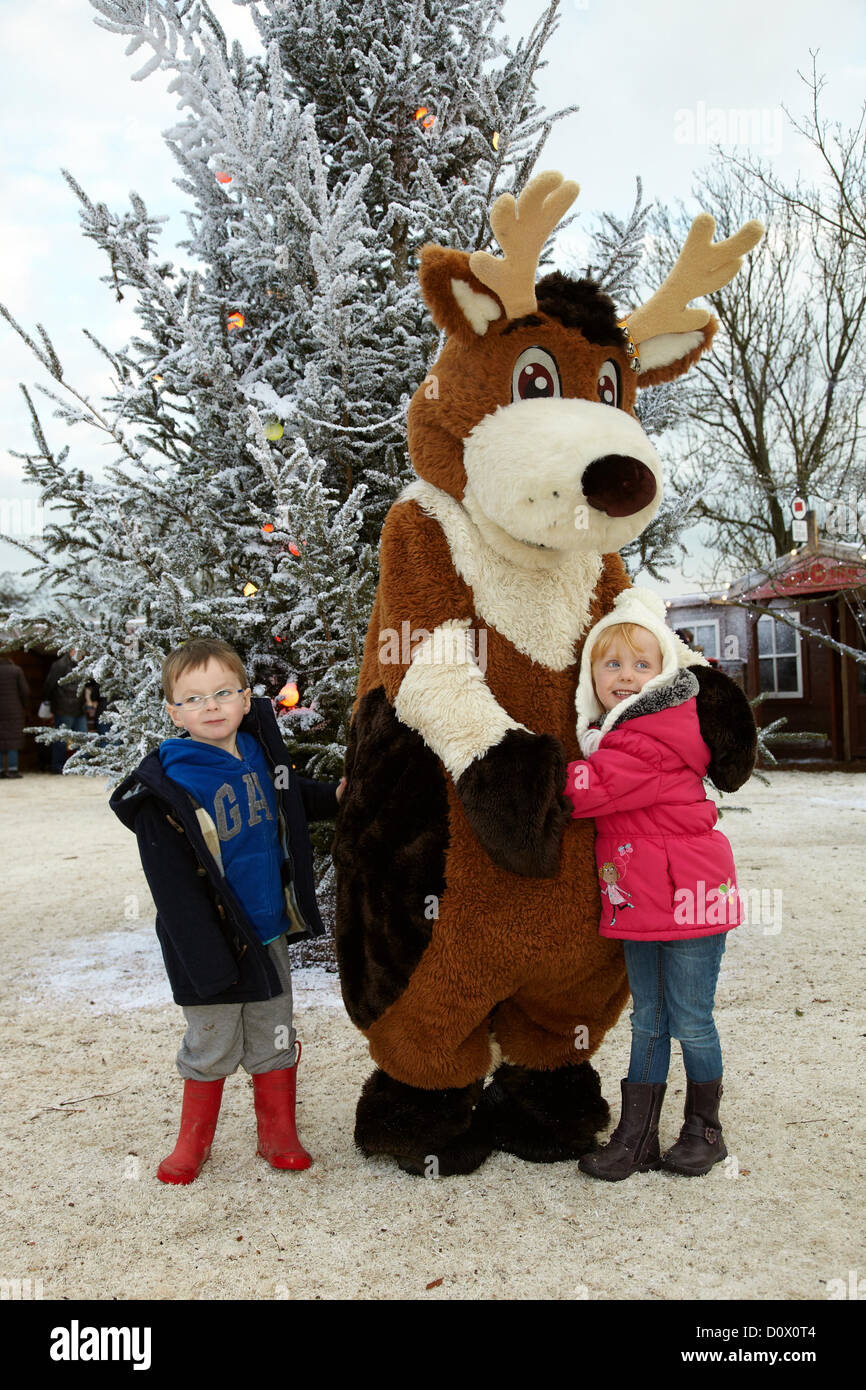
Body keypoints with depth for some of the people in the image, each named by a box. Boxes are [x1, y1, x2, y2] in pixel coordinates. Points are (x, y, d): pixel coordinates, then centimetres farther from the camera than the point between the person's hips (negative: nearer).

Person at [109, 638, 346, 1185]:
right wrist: (208, 958, -22)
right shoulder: (166, 787, -19)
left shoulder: (260, 750, -1)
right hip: (214, 944, -5)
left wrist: (336, 795, 6)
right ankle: (194, 1140, 35)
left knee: (274, 1038, 17)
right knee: (212, 1046, 11)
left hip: (271, 933, 5)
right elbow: (173, 886, -20)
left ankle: (278, 1133, 36)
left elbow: (292, 796, 22)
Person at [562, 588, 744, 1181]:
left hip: (688, 897, -8)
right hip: (639, 904, 8)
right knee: (647, 1021, 14)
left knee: (690, 1022, 7)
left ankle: (705, 1130, 28)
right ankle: (635, 1140, 23)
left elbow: (591, 789, -26)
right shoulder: (612, 733, 7)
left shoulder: (650, 742, -21)